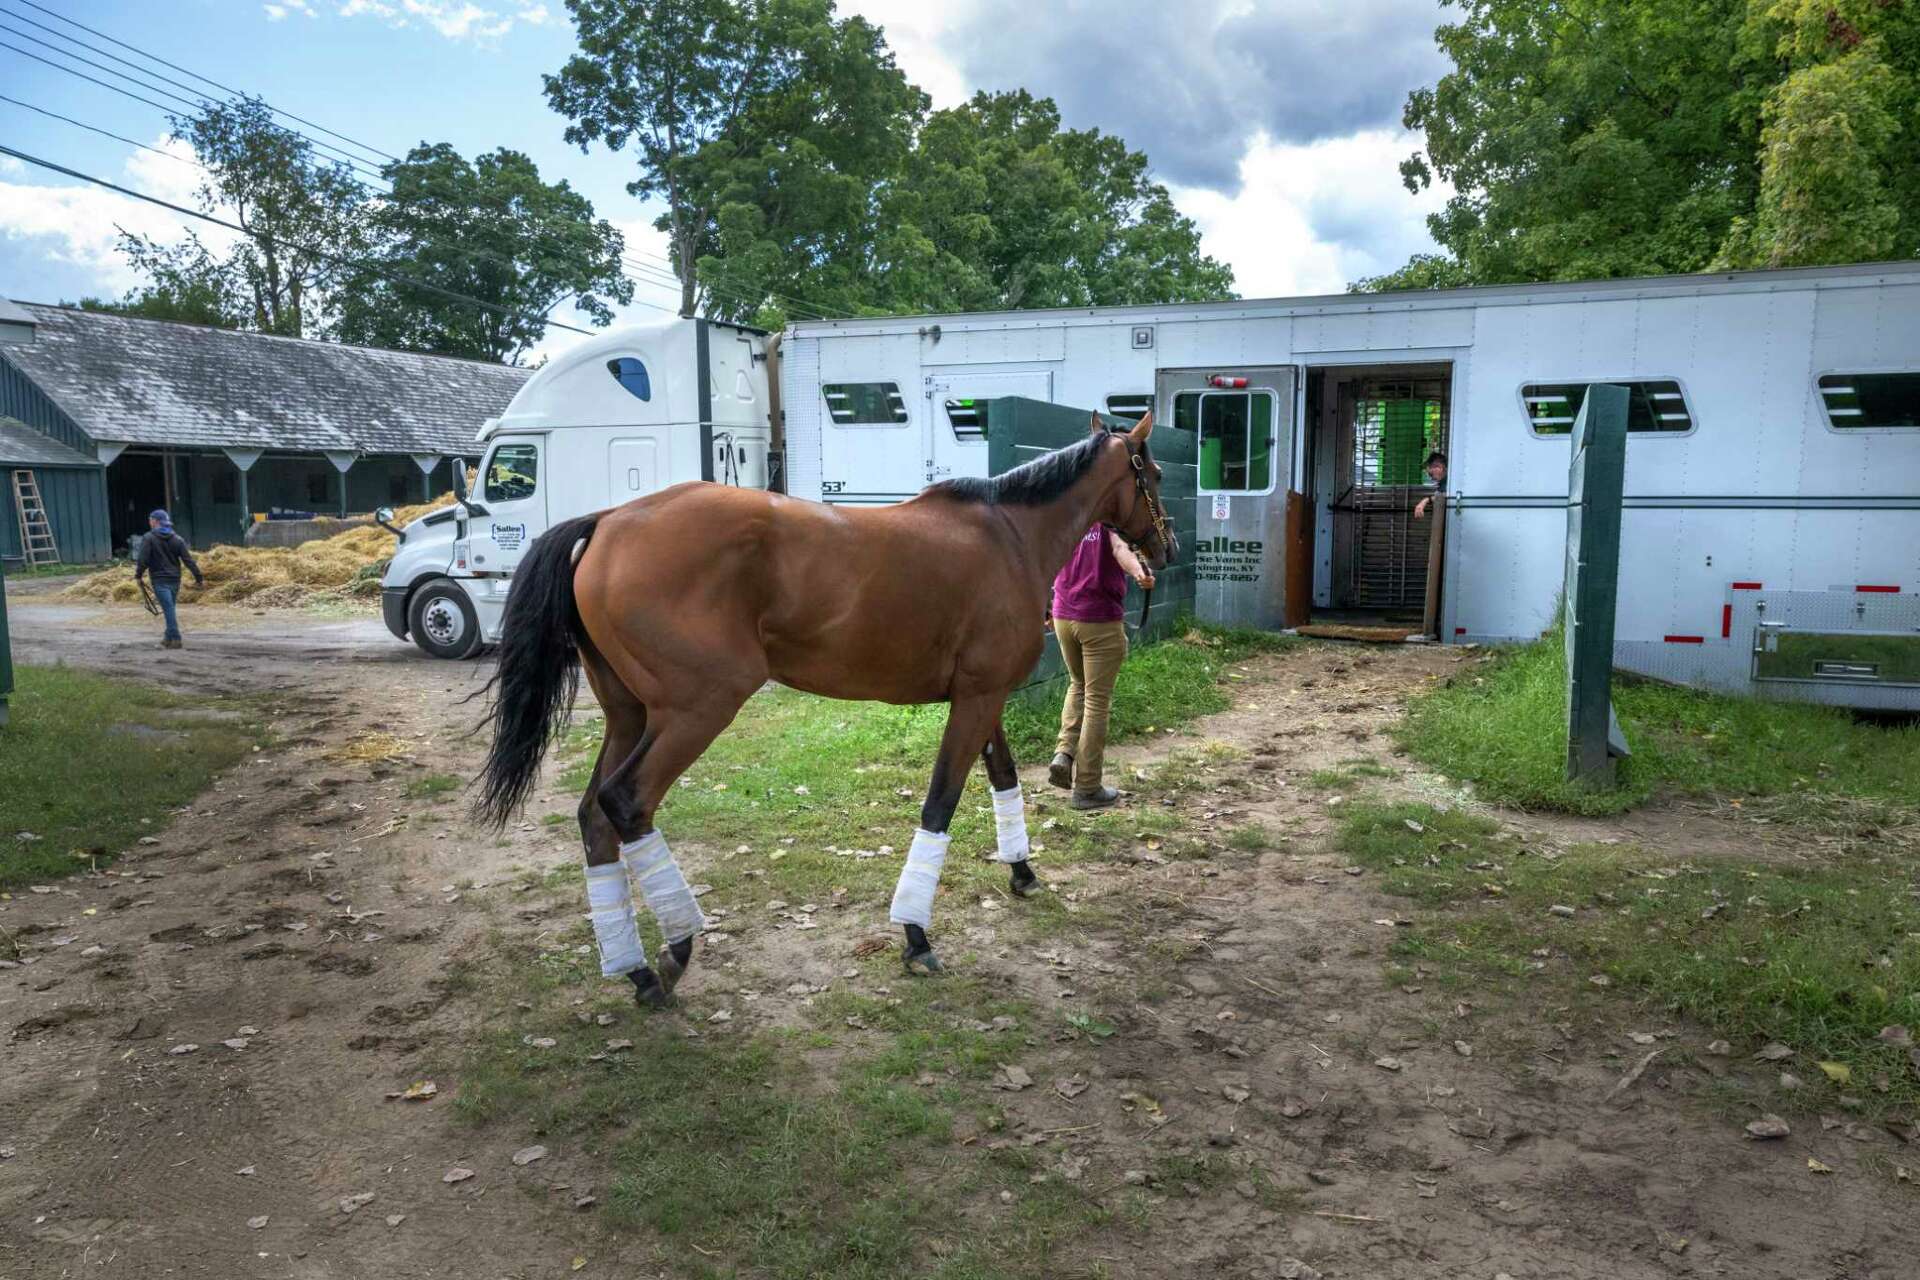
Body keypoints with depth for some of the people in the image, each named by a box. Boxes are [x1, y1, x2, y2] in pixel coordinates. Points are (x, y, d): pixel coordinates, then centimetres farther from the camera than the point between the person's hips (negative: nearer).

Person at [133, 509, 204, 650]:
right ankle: (169, 638, 22)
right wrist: (199, 577, 3)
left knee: (169, 609, -9)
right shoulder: (177, 539, 6)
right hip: (175, 579, 5)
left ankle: (175, 640, -13)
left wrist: (138, 575, 2)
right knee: (171, 608, 15)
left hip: (160, 580, -5)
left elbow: (142, 559, -12)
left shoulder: (149, 538, -7)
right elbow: (189, 560, 2)